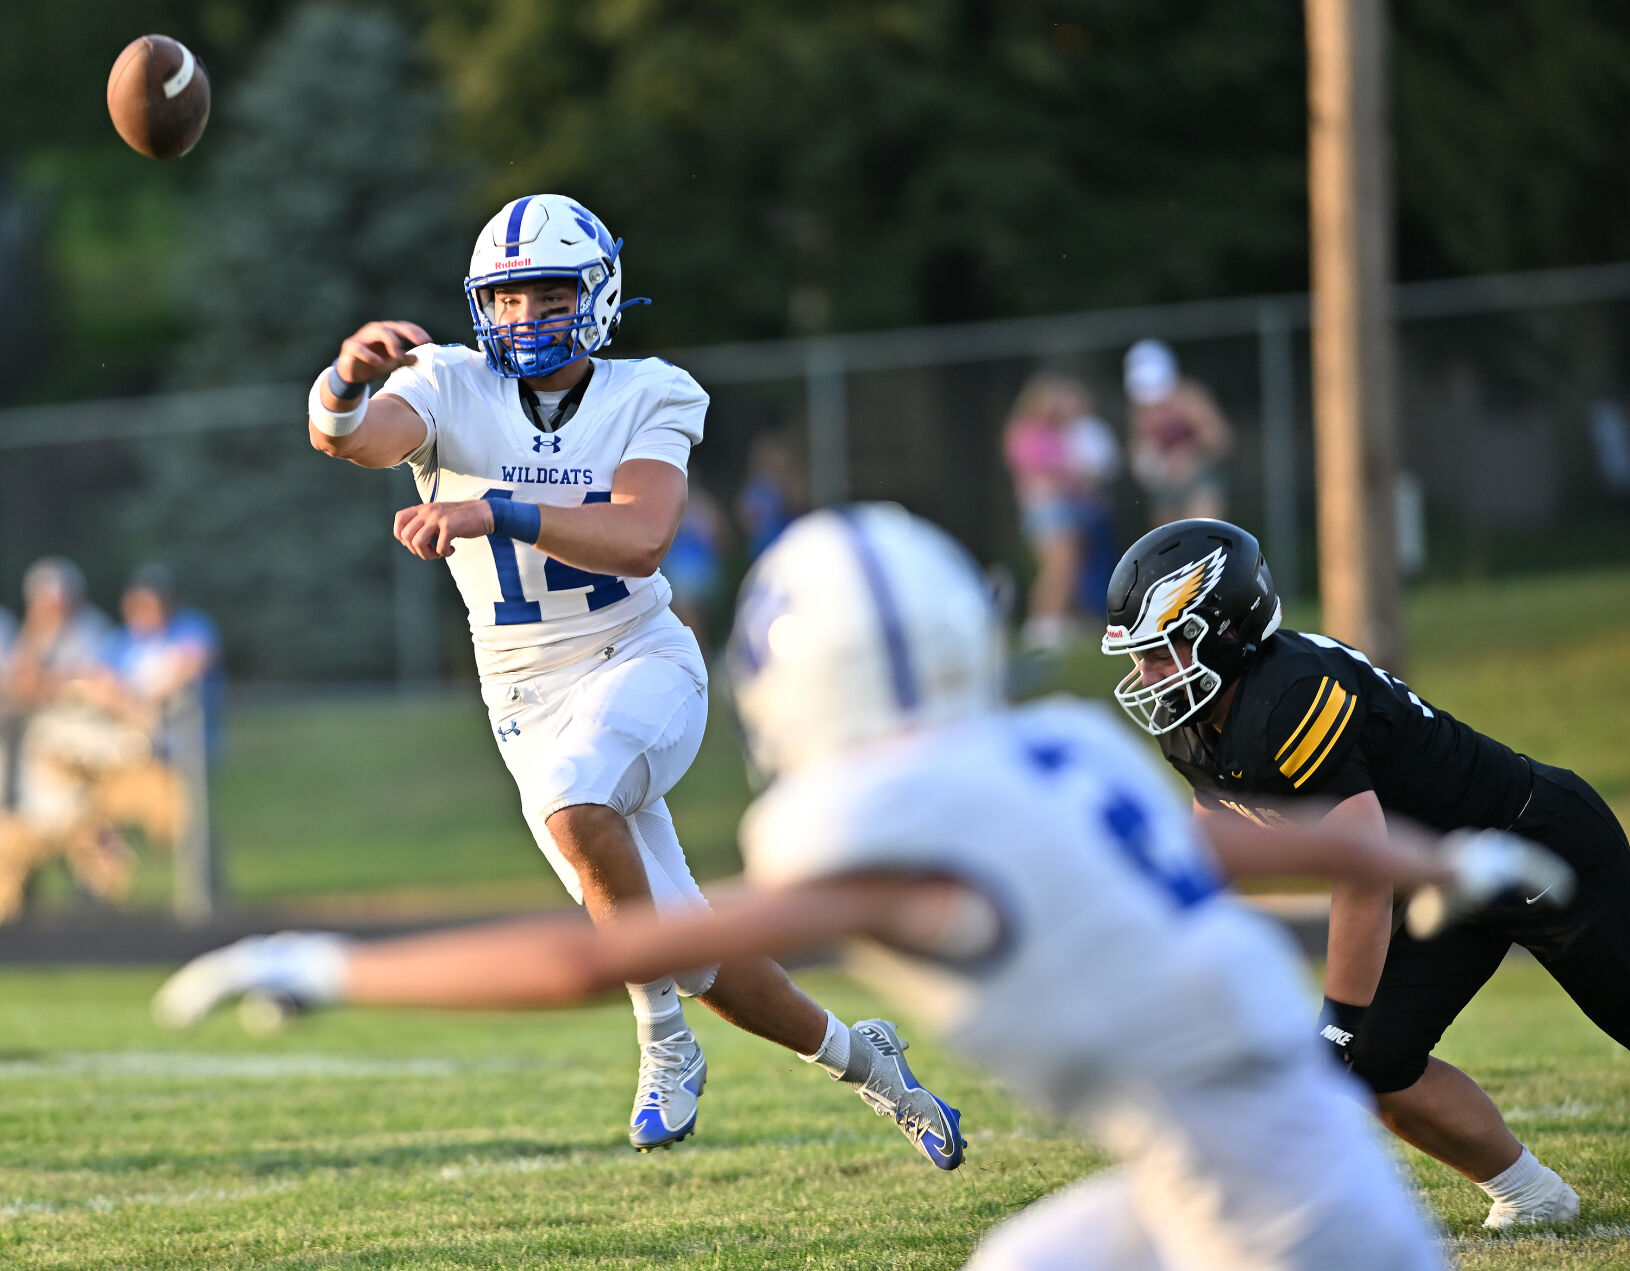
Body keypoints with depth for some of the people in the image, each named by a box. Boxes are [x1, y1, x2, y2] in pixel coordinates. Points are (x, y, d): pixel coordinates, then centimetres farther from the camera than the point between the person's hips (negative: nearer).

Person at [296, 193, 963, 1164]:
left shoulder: (645, 400, -7)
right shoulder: (452, 391, -4)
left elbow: (642, 540, -26)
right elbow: (351, 436, -26)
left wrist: (495, 512, -39)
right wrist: (347, 381, -51)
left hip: (641, 665, -2)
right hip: (531, 706, 3)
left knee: (574, 802, -36)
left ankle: (665, 1040, -21)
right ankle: (857, 1056, 28)